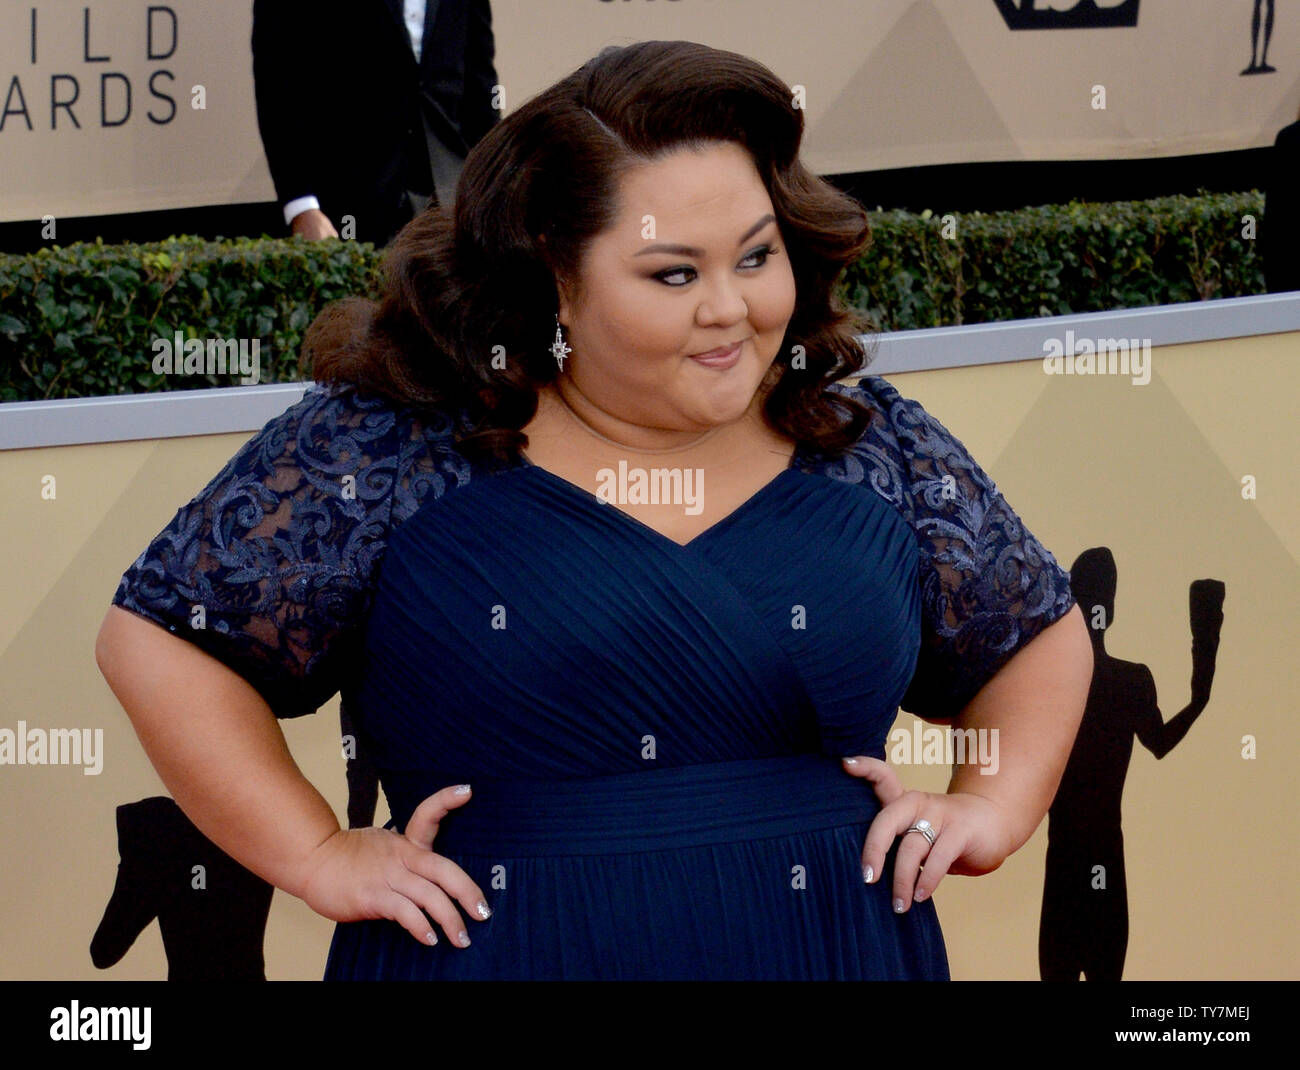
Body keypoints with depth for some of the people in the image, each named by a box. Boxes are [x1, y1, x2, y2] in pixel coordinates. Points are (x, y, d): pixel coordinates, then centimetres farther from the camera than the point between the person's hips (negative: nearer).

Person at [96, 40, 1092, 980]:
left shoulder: (875, 445, 4)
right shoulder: (393, 445, -5)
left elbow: (1046, 632, 19)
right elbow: (161, 638, -3)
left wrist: (991, 804, 2)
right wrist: (323, 858, -7)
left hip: (838, 957, 3)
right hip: (497, 957, -2)